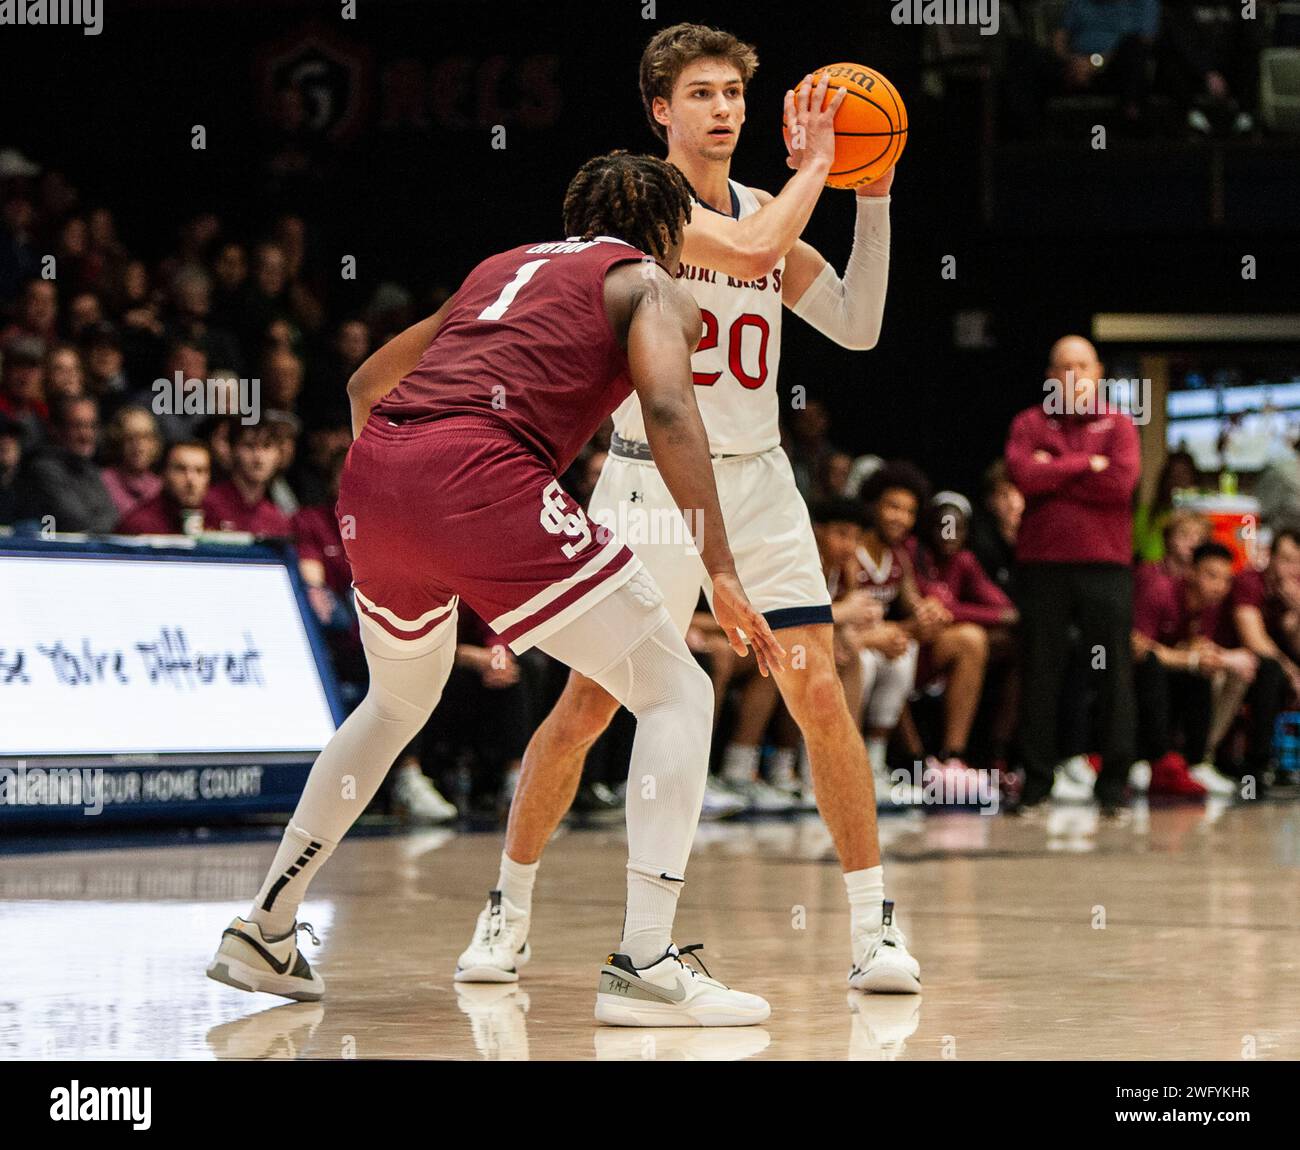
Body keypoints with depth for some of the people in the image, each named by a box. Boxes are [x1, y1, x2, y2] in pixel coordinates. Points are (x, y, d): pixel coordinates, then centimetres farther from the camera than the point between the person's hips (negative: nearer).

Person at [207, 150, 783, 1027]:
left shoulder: (504, 266, 34)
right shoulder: (649, 283, 16)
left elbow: (366, 381, 39)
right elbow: (669, 406, -4)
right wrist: (722, 572, -9)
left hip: (374, 471, 7)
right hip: (484, 472, -7)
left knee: (400, 703, 32)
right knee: (676, 692, 2)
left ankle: (263, 932, 34)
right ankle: (645, 963, -12)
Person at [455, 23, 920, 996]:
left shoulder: (766, 211, 10)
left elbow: (857, 325, 5)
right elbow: (749, 252, -25)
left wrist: (874, 200, -2)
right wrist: (814, 165, -13)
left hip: (756, 479, 4)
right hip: (652, 479, -4)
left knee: (820, 694, -7)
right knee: (588, 704, -2)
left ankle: (874, 926, -2)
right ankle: (509, 911, 15)